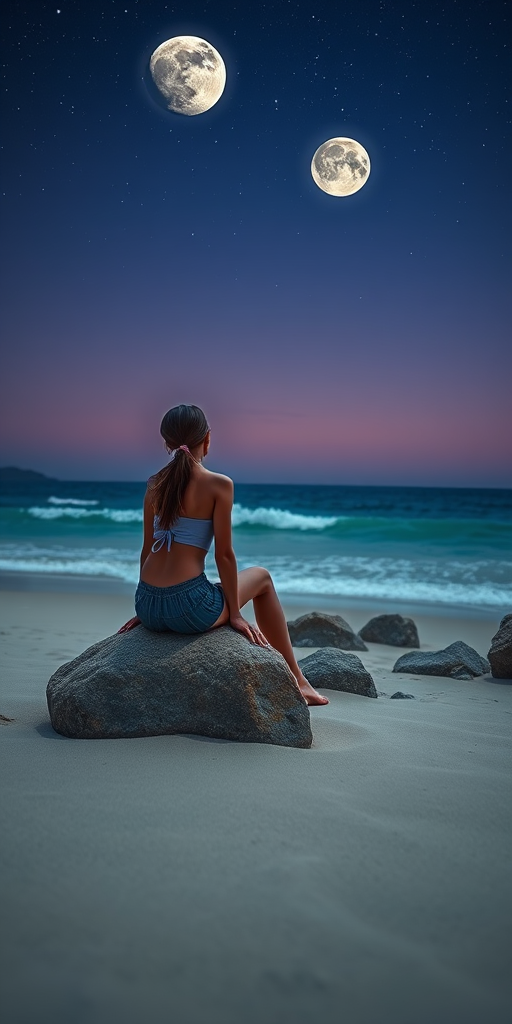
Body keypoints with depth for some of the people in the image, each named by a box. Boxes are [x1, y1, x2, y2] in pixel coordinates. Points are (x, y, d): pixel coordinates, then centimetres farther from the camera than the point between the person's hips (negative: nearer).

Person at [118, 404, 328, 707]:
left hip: (148, 607, 6)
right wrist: (235, 614, 3)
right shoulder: (219, 485, -8)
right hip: (189, 608, -6)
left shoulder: (156, 484, 8)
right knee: (261, 577, 21)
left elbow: (148, 549, 14)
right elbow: (224, 554, -6)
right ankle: (296, 680, 27)